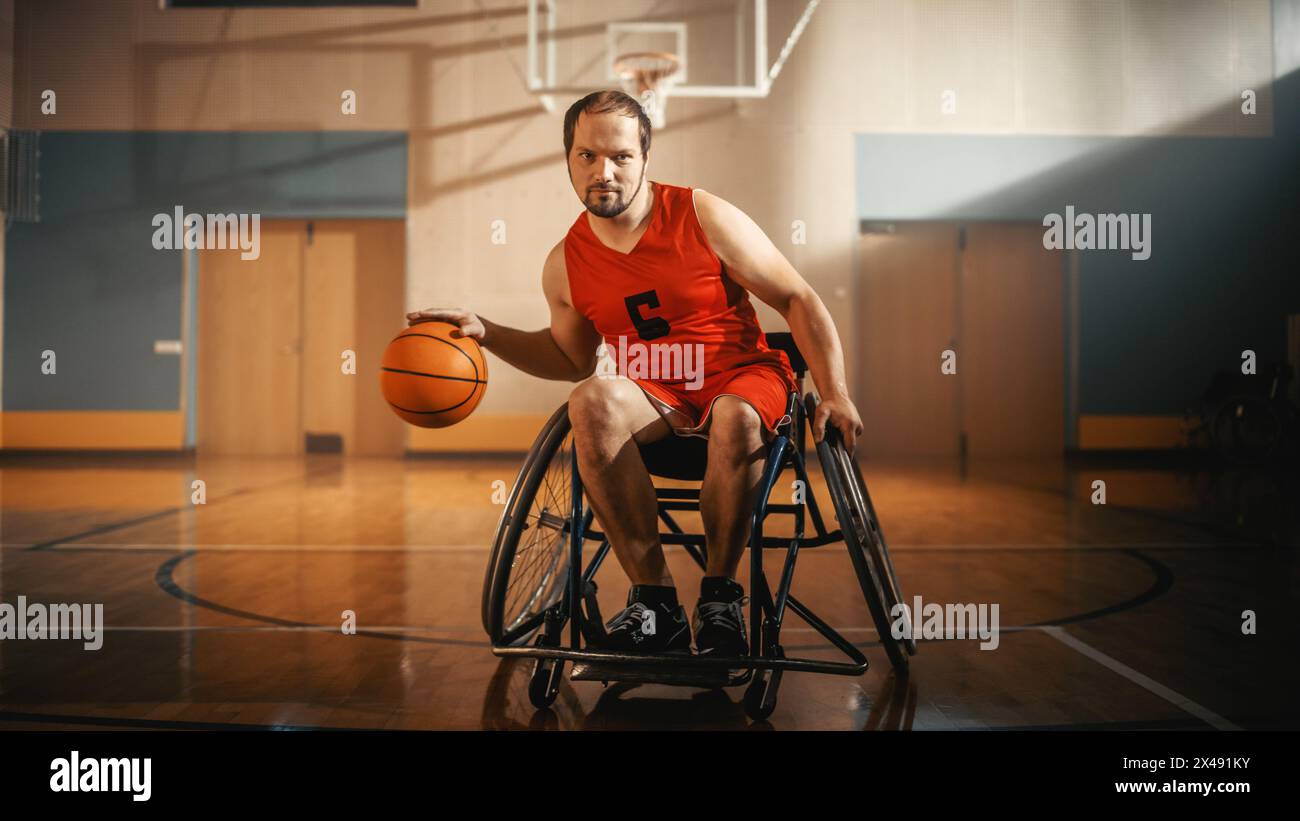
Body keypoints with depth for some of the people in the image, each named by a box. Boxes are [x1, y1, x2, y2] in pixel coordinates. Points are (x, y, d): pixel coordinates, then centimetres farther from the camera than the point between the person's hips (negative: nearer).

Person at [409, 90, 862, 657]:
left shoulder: (705, 218, -8)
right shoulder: (565, 265, 2)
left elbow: (798, 300, -2)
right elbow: (572, 358, 19)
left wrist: (834, 394, -12)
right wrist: (485, 333, 5)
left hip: (741, 377, -2)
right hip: (654, 398, 3)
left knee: (737, 419, -38)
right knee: (592, 403, -31)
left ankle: (720, 594, -15)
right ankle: (654, 600, -24)